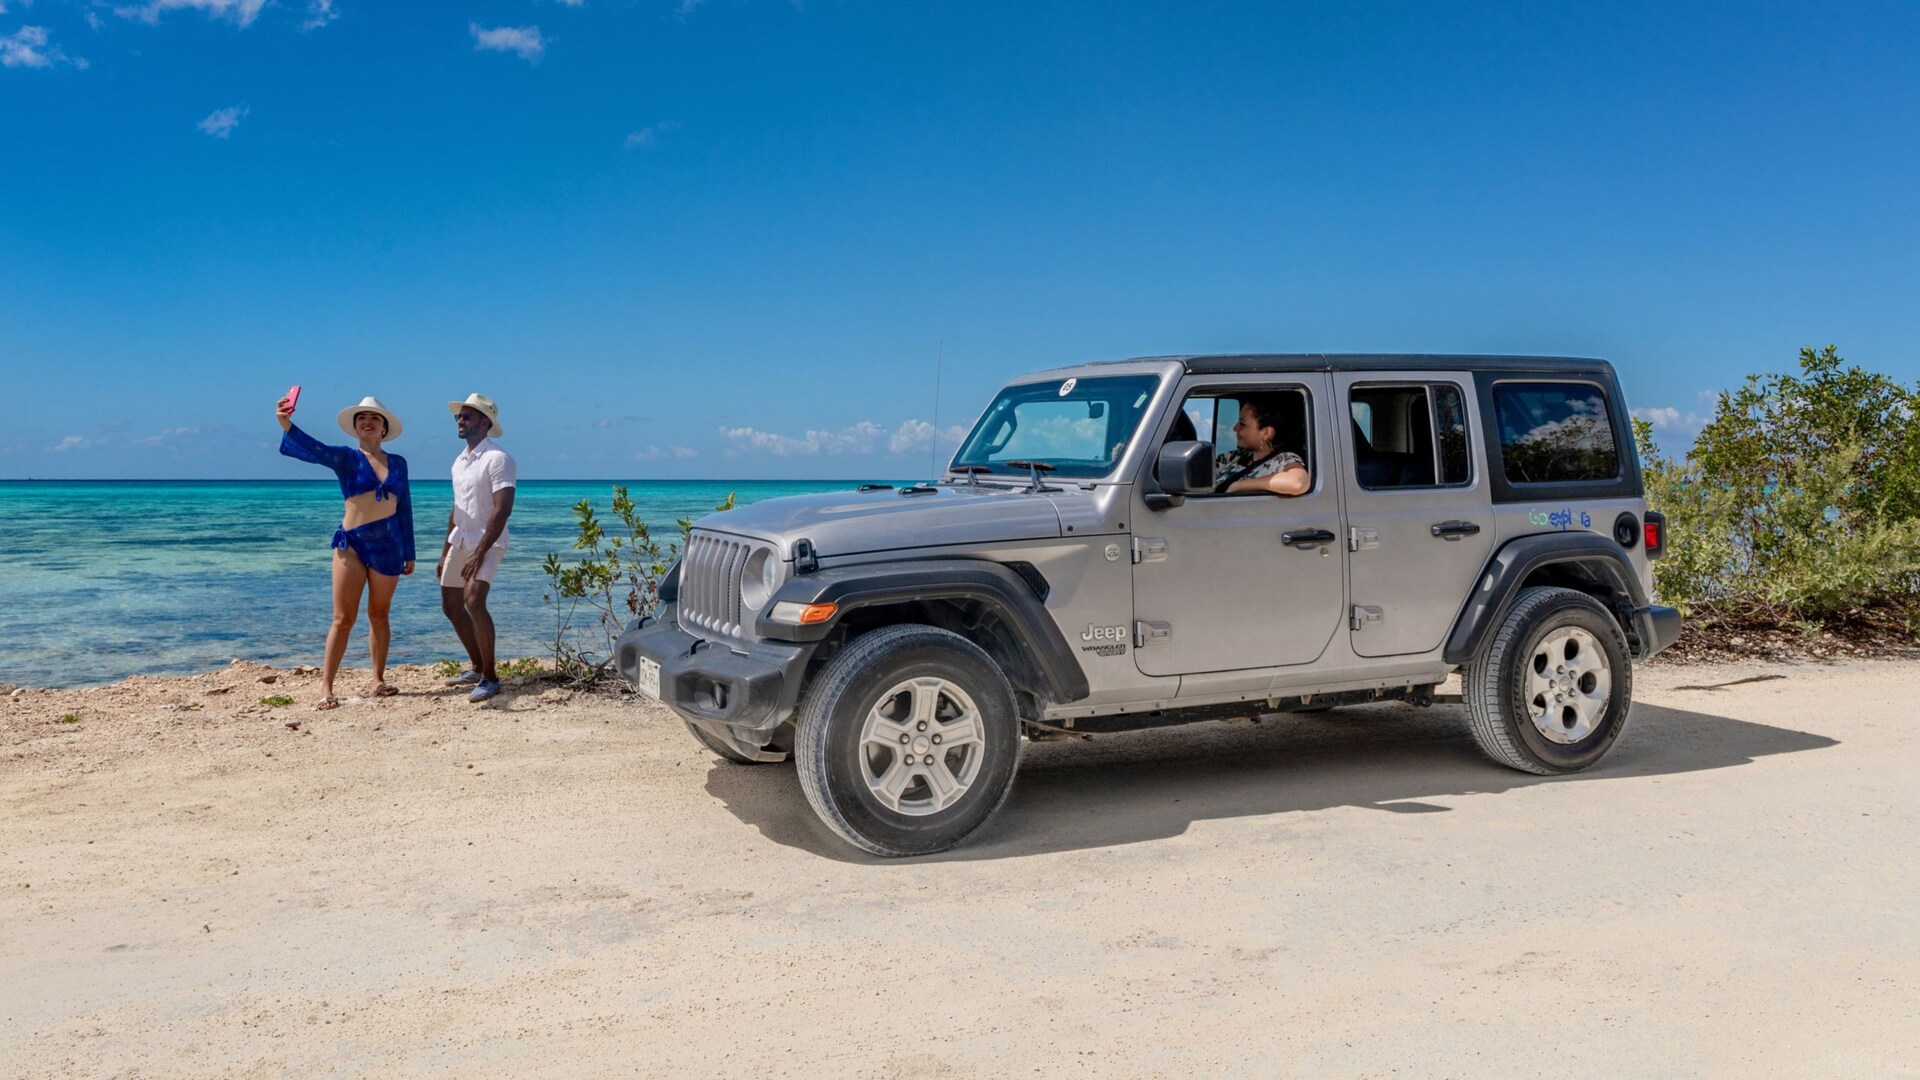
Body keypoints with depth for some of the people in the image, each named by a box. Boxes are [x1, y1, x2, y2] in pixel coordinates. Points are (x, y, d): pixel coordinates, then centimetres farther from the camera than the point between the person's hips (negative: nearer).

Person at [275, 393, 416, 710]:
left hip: (389, 546, 3)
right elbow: (312, 448, -20)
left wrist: (409, 553, 12)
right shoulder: (346, 457, 0)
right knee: (343, 619, -4)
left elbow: (405, 509, 12)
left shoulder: (398, 463, 9)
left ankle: (379, 680, 22)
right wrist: (286, 424, -39)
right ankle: (326, 687, 1)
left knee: (379, 615, 12)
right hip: (352, 543, -3)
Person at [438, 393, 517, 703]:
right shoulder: (460, 461, 14)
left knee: (474, 601, -25)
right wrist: (445, 553, 20)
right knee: (451, 606, 11)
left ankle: (490, 678, -15)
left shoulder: (497, 459, -13)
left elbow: (502, 510, -20)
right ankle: (478, 668, 26)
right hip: (460, 540, 9)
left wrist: (480, 553, -24)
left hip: (487, 542, -9)